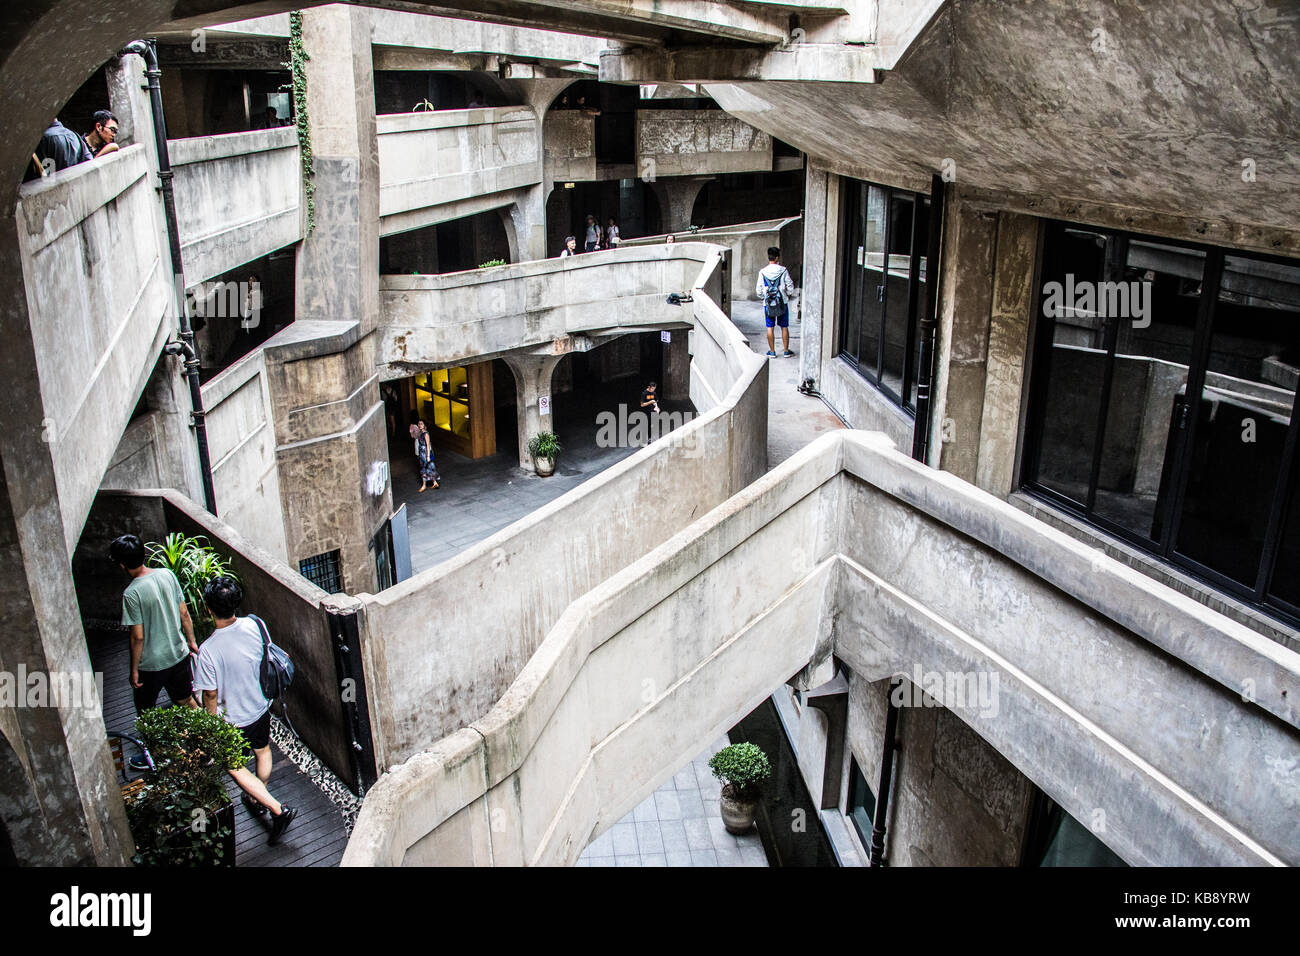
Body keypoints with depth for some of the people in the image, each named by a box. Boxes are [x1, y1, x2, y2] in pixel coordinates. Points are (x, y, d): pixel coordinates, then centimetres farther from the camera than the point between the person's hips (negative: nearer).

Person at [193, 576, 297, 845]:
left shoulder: (209, 650, -33)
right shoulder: (254, 625, -19)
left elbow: (211, 694, -20)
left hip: (233, 718, -5)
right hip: (261, 706, 5)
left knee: (235, 767, 17)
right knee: (262, 751, 28)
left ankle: (277, 809, 10)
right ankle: (258, 800, 51)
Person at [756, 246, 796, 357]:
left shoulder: (762, 272, -5)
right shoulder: (783, 270, -8)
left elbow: (759, 291, -1)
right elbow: (790, 287, -3)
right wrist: (788, 294, 18)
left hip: (768, 303, 0)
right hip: (782, 302, 0)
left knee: (770, 328, 8)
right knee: (784, 327, 9)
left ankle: (772, 351, 12)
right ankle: (786, 350, 15)